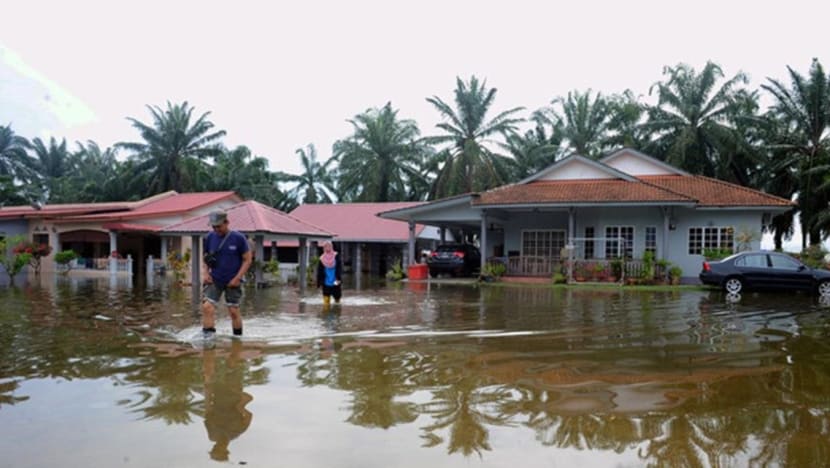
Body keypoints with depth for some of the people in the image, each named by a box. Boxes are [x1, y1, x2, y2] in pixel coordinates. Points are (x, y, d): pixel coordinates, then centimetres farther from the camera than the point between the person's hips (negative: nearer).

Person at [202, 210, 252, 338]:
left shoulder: (238, 238, -8)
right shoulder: (210, 238, 1)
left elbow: (247, 259, -5)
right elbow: (205, 259, 14)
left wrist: (237, 278, -11)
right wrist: (205, 272, -3)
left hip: (232, 282, -2)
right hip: (214, 280, 2)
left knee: (234, 311, 6)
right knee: (207, 306, -14)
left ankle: (237, 337, 24)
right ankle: (208, 336, -9)